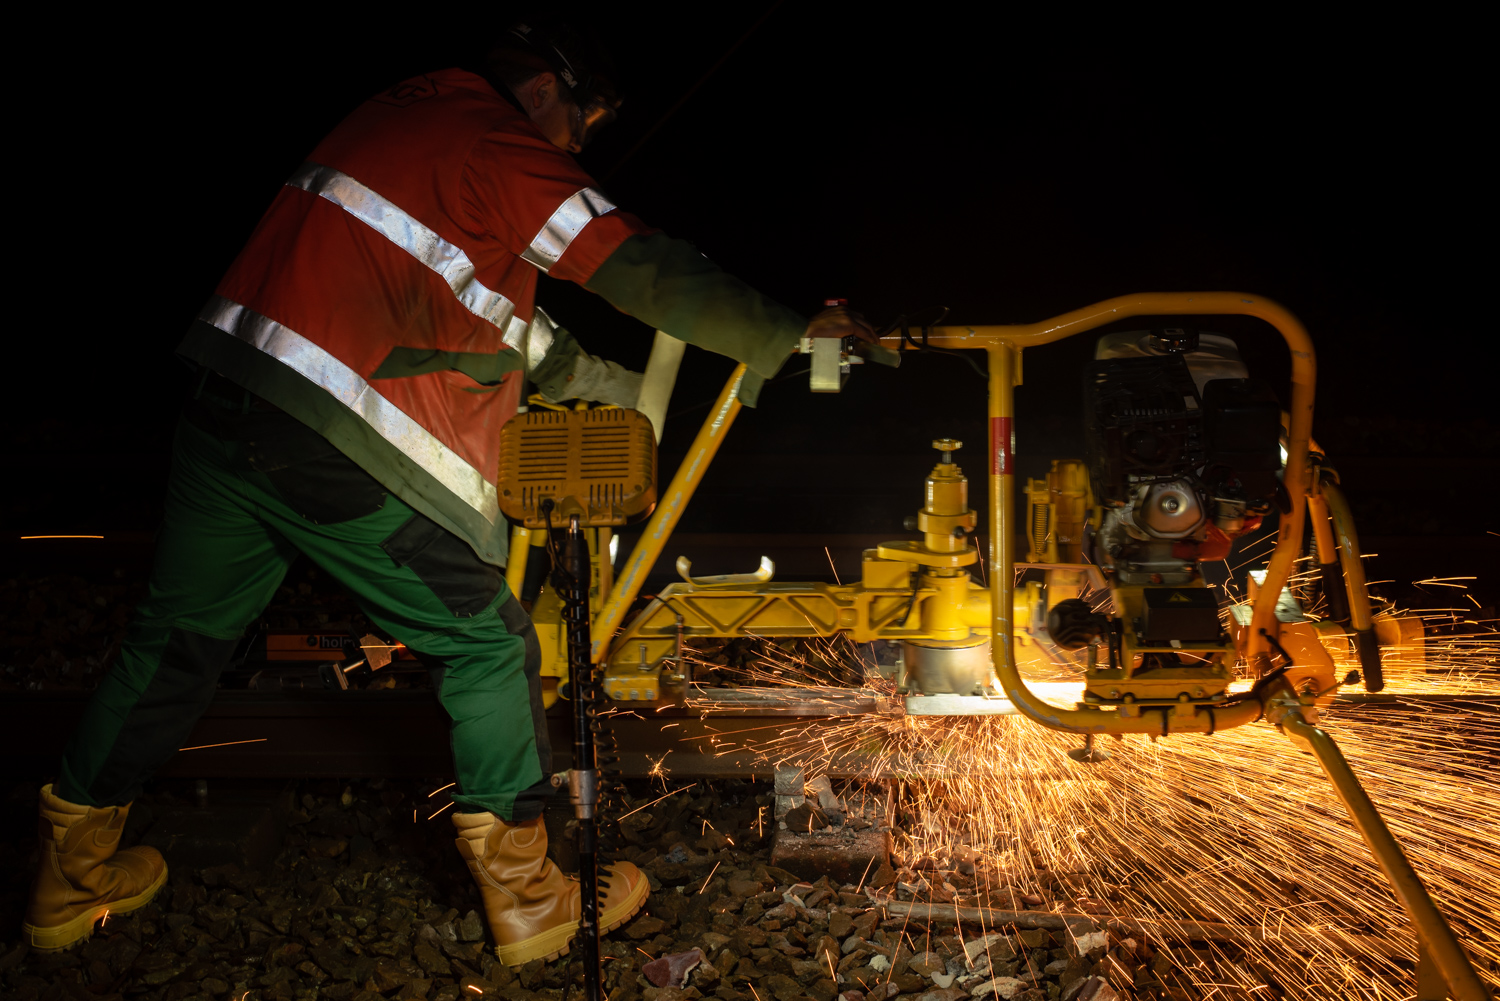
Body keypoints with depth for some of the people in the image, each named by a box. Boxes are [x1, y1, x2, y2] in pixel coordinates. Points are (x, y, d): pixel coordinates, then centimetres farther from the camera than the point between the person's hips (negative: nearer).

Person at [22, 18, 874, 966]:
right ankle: (525, 899, 16)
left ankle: (71, 877, 34)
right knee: (489, 649, 6)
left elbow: (499, 313, 28)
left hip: (224, 414, 9)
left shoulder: (400, 116, 22)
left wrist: (624, 384, 32)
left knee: (179, 636, 20)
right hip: (345, 455, -9)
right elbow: (651, 273, -7)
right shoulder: (501, 148, -4)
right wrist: (791, 331, 6)